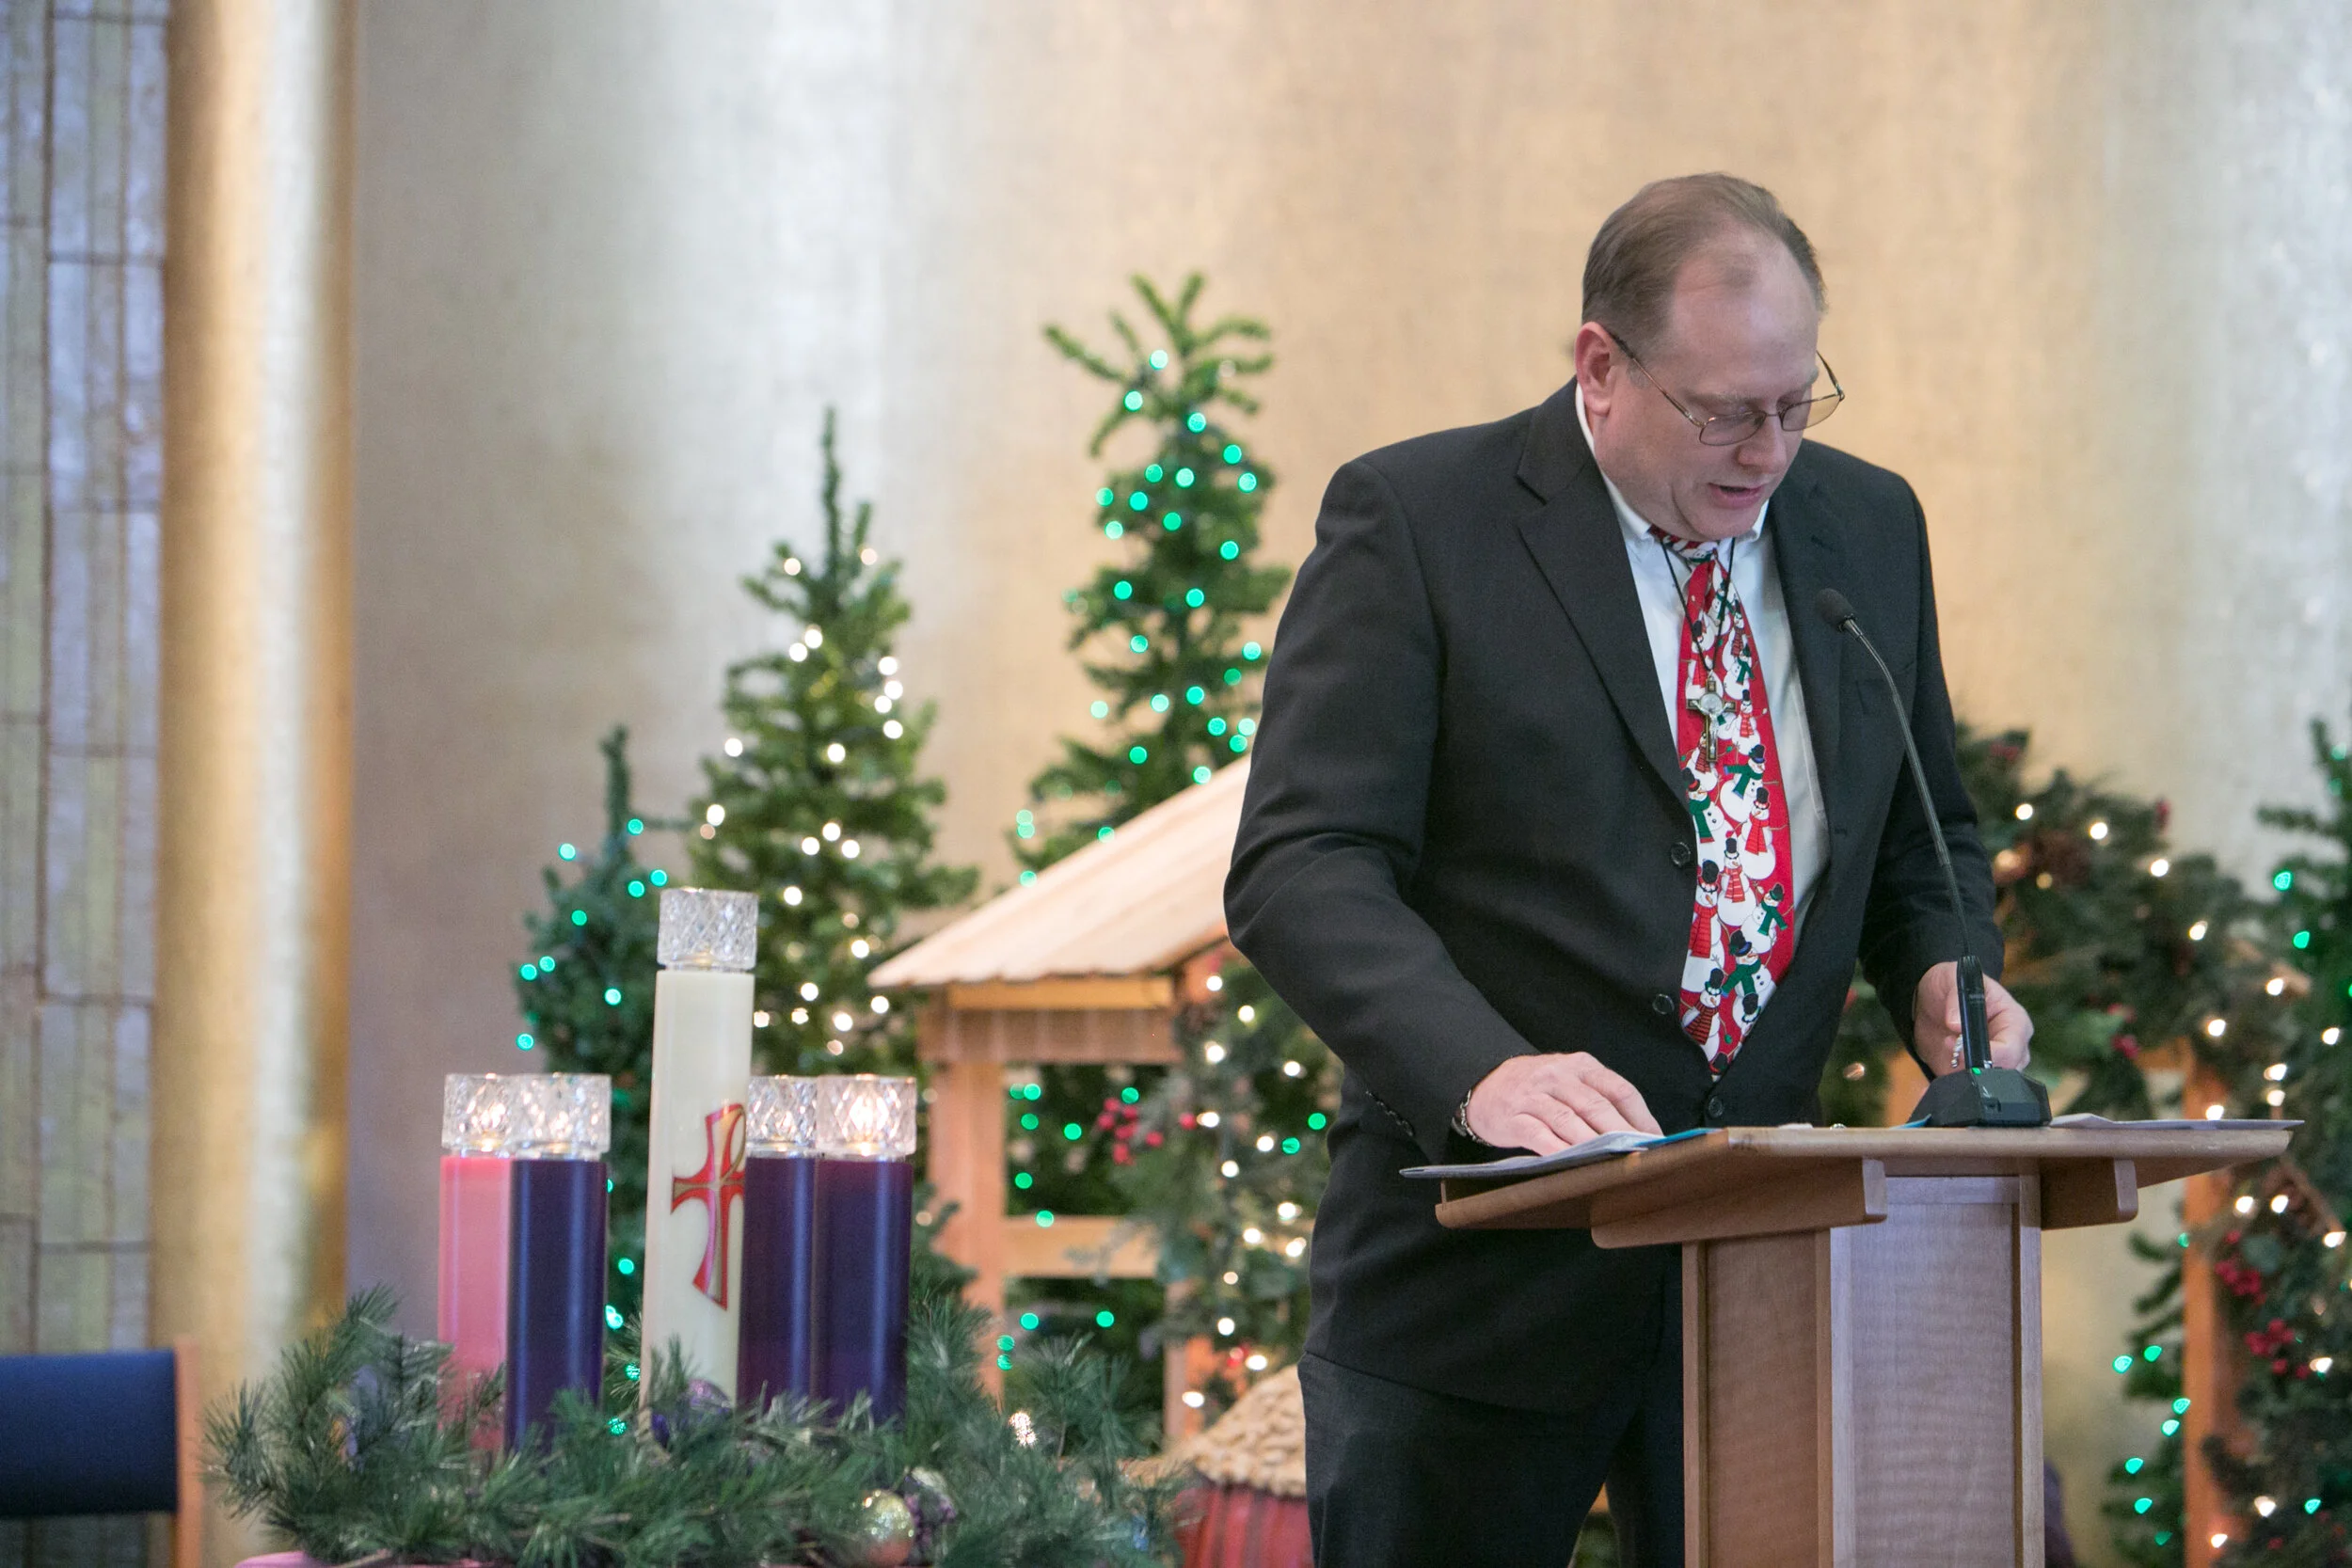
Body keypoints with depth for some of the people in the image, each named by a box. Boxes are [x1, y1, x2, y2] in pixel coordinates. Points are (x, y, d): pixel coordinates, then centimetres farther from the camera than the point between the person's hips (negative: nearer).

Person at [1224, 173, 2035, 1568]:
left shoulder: (1868, 526, 10)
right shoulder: (1415, 520, -6)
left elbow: (1923, 834, 22)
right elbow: (1303, 867, -14)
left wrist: (1943, 971, -2)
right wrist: (1481, 1071, -30)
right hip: (1483, 1268, -4)